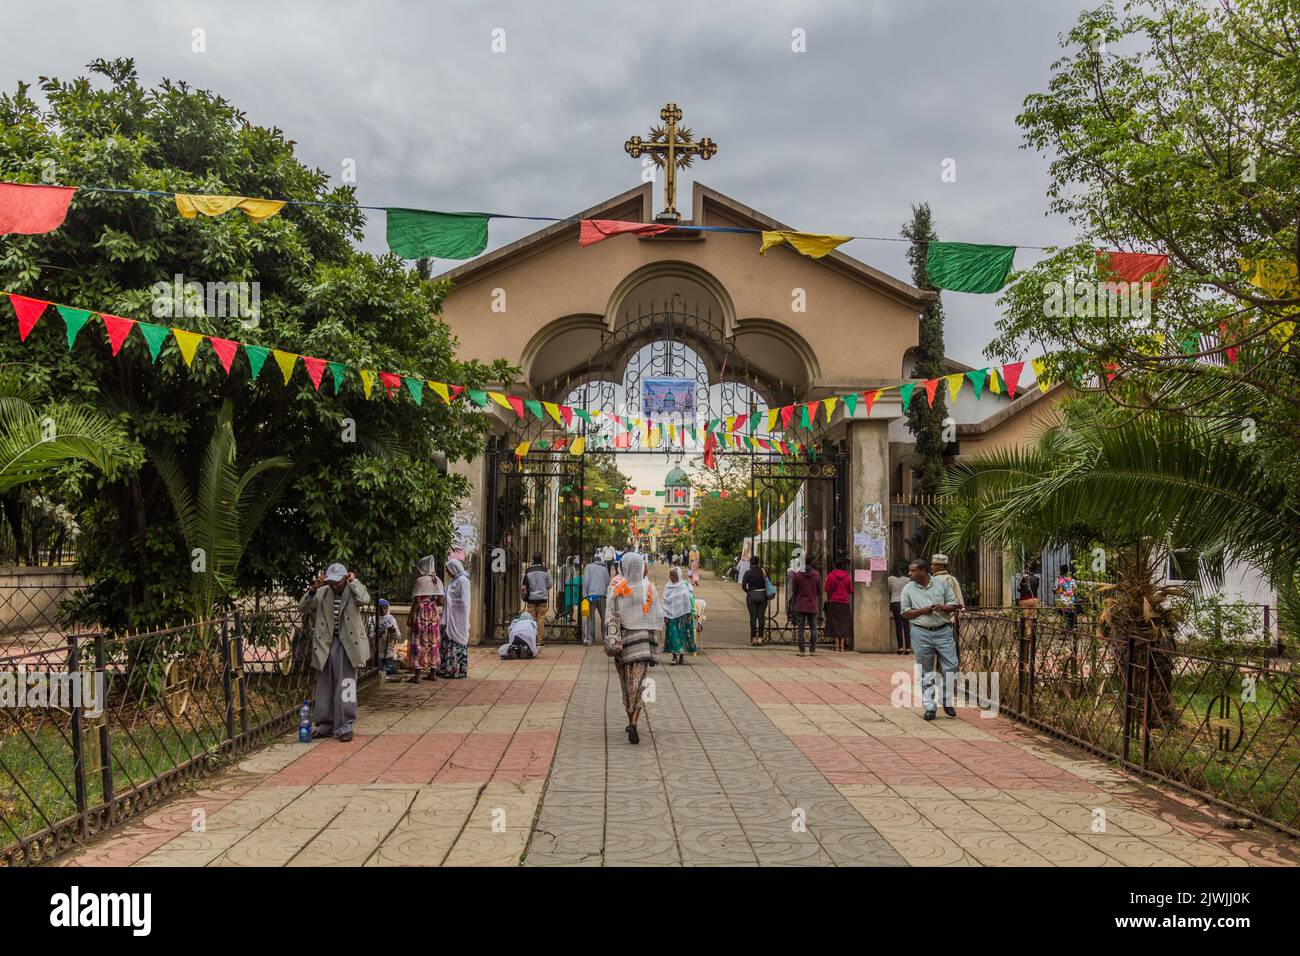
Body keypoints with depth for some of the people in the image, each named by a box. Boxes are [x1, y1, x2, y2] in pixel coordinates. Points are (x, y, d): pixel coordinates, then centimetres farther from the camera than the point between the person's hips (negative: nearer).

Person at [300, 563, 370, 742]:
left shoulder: (354, 590, -5)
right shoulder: (322, 592, 3)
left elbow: (365, 599, -27)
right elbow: (301, 607, -1)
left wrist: (353, 581, -16)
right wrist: (313, 589, -14)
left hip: (347, 644, -4)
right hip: (325, 645, 4)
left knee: (345, 686, -2)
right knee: (324, 687, 11)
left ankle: (344, 727, 6)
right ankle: (325, 726, 22)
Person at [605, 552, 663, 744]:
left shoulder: (616, 587, -5)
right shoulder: (649, 588, -3)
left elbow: (611, 616, -8)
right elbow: (658, 616, 0)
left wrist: (610, 640, -7)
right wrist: (654, 638, 11)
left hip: (622, 639, 1)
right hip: (642, 639, -1)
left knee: (626, 682, 16)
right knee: (637, 682, -4)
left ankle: (631, 722, 29)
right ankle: (634, 724, -19)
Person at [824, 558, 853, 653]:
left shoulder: (830, 576, -4)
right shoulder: (848, 576, -1)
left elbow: (827, 589, -3)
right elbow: (850, 590, 3)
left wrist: (828, 599, 11)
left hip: (833, 602, -1)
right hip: (845, 602, 1)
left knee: (835, 623, 3)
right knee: (844, 623, 6)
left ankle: (837, 645, -2)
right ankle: (842, 645, 2)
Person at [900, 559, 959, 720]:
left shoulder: (942, 583, 6)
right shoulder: (908, 589, 4)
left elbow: (953, 605, 7)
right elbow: (905, 612, 2)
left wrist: (943, 608, -14)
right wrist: (923, 611, -12)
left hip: (943, 631, 1)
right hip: (921, 633, 0)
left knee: (950, 667, -2)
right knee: (926, 672, 3)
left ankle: (947, 702, 17)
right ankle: (929, 707, 10)